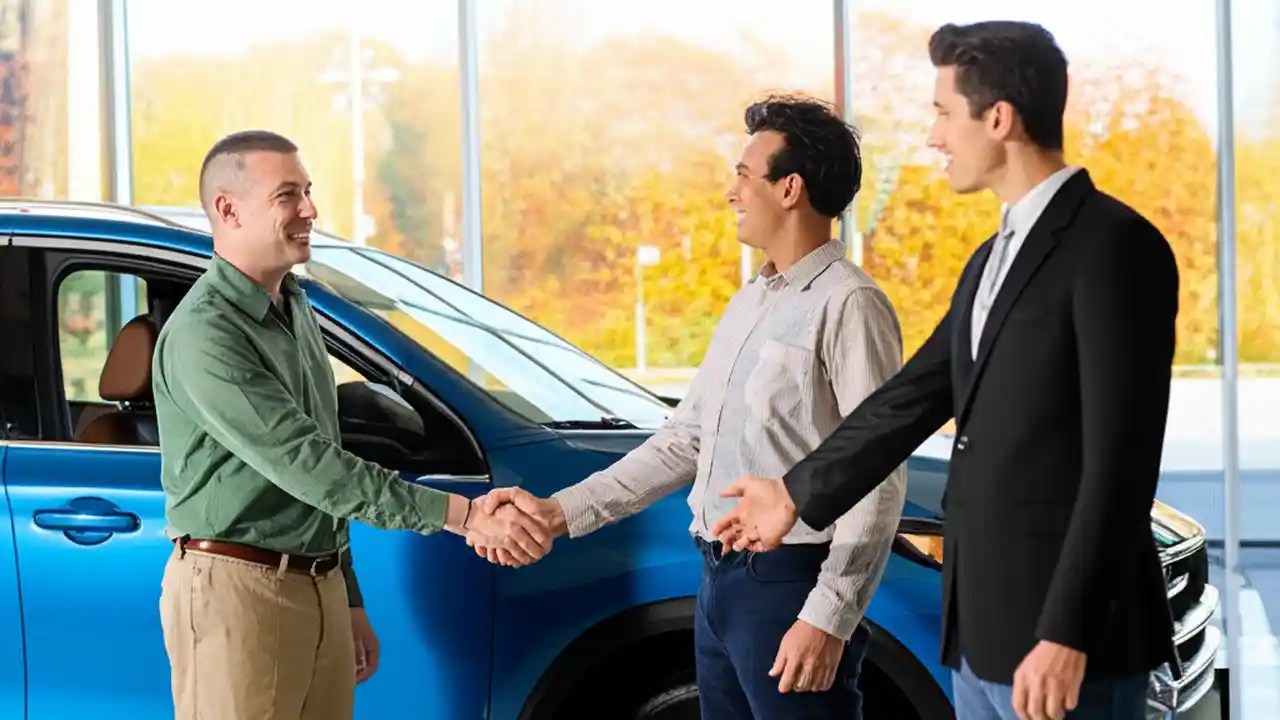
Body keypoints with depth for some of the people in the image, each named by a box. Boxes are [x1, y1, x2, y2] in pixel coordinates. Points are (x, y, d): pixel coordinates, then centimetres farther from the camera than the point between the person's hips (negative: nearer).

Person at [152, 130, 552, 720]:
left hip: (320, 588, 8)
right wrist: (465, 514, -26)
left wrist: (350, 601, 21)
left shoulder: (296, 310, 15)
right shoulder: (204, 333, -16)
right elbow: (304, 462, -23)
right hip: (235, 589, -8)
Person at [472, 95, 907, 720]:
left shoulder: (847, 305, -12)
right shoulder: (749, 303, 16)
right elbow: (684, 442, 16)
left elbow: (879, 481, -16)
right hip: (719, 581, 9)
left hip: (788, 583, -9)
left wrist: (829, 617, -20)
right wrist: (563, 512, 8)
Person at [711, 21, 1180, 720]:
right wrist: (799, 493, 31)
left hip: (1062, 633, -9)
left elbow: (1119, 457, -18)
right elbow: (917, 393, 24)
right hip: (982, 624, 9)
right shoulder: (993, 259, 16)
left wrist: (1065, 635, -22)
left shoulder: (1113, 245, -12)